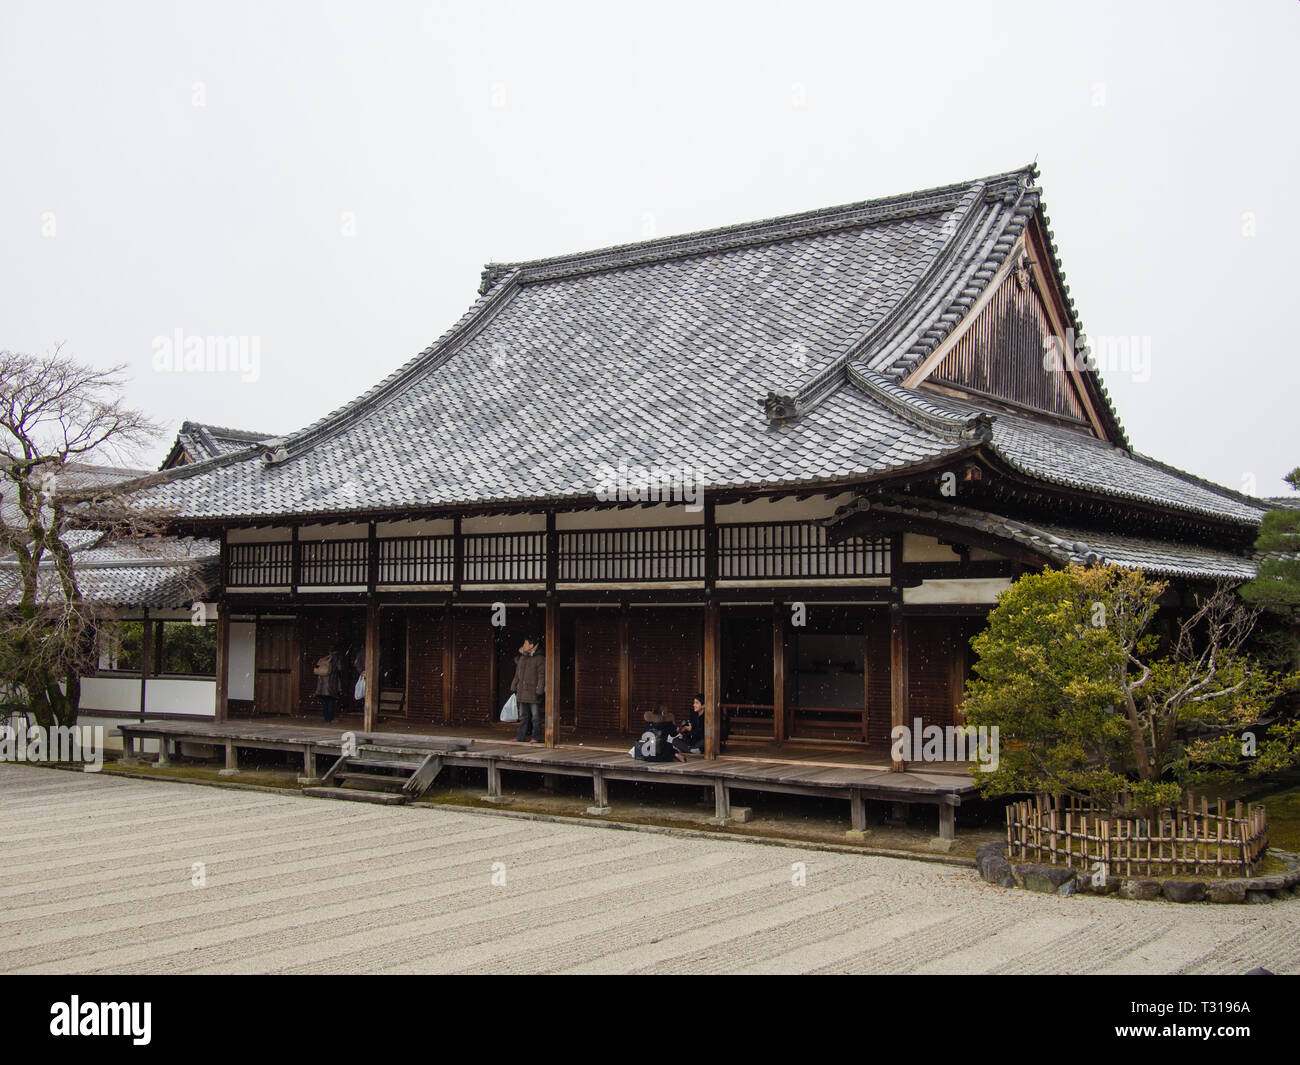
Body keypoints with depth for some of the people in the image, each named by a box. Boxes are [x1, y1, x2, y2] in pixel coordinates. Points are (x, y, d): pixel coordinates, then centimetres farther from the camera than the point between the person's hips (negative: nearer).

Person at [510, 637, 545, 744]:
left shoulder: (539, 659, -7)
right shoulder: (521, 658, 13)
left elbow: (541, 676, -11)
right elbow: (517, 675, 19)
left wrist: (539, 691, -16)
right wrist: (514, 688, 16)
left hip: (533, 692, -7)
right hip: (522, 691, 7)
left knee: (535, 715, -1)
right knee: (523, 715, 11)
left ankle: (536, 737, 5)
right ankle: (521, 736, 15)